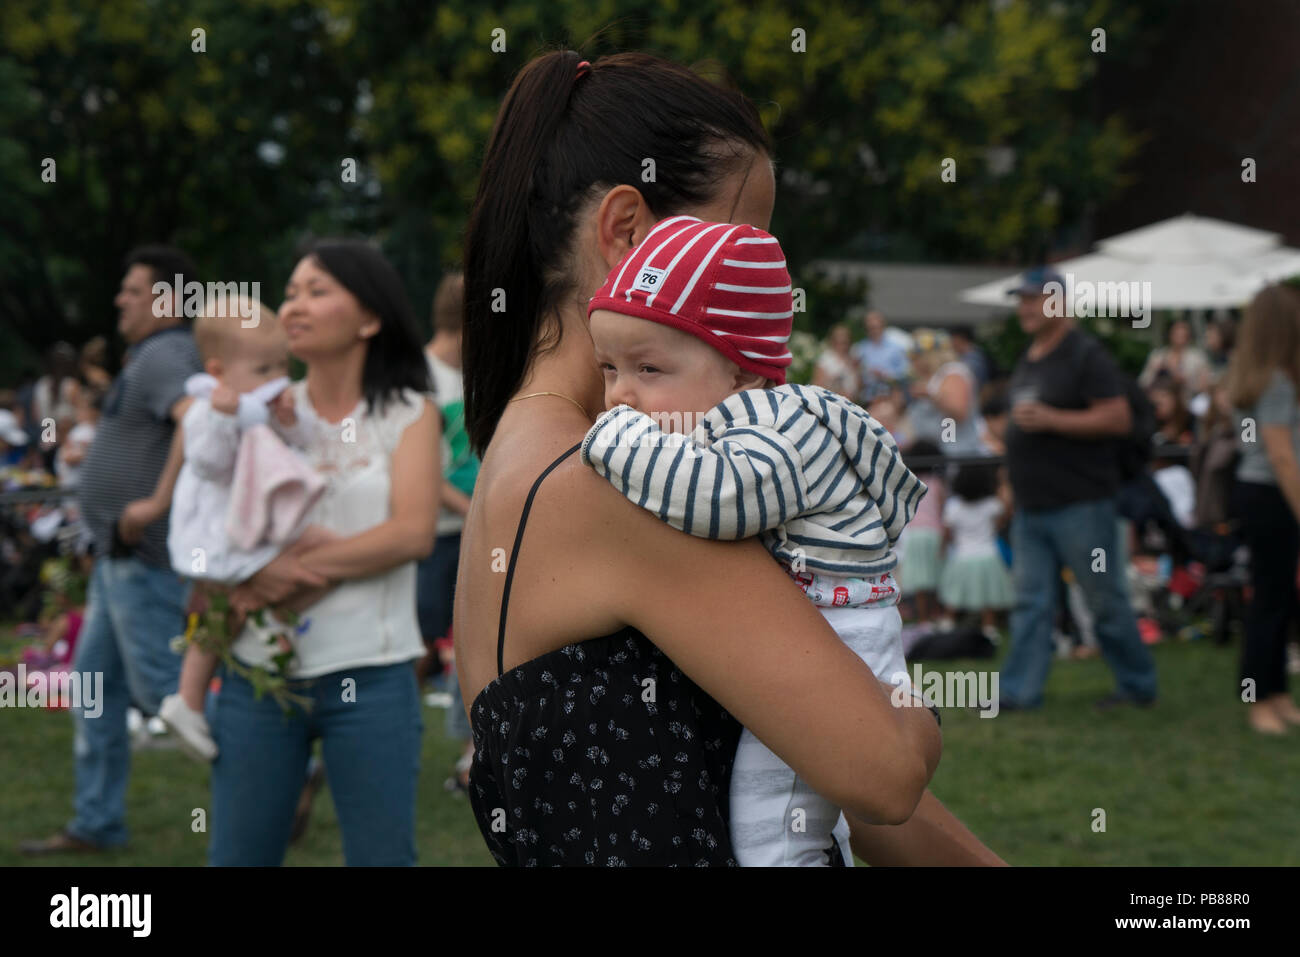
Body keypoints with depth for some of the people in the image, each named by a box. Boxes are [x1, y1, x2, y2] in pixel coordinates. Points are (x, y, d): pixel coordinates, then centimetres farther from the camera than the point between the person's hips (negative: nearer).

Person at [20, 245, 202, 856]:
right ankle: (96, 824, 17)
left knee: (160, 687, -6)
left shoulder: (162, 356, -16)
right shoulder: (158, 356, 16)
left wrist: (157, 502, -32)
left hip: (144, 559, -11)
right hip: (120, 557, 11)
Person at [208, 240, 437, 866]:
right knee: (238, 852, 7)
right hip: (260, 672, 2)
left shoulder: (408, 414, 3)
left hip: (369, 678, -2)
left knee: (381, 853, 4)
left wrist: (294, 570, -15)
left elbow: (413, 532, -11)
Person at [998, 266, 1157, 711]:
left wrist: (1050, 420, -23)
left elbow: (1118, 418, -19)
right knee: (1030, 600, 5)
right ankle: (1019, 690, 6)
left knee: (1106, 600, 1)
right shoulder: (1029, 358, 15)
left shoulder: (1085, 354, -11)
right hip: (1032, 507, 8)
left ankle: (1138, 685, 13)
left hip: (1080, 504, -8)